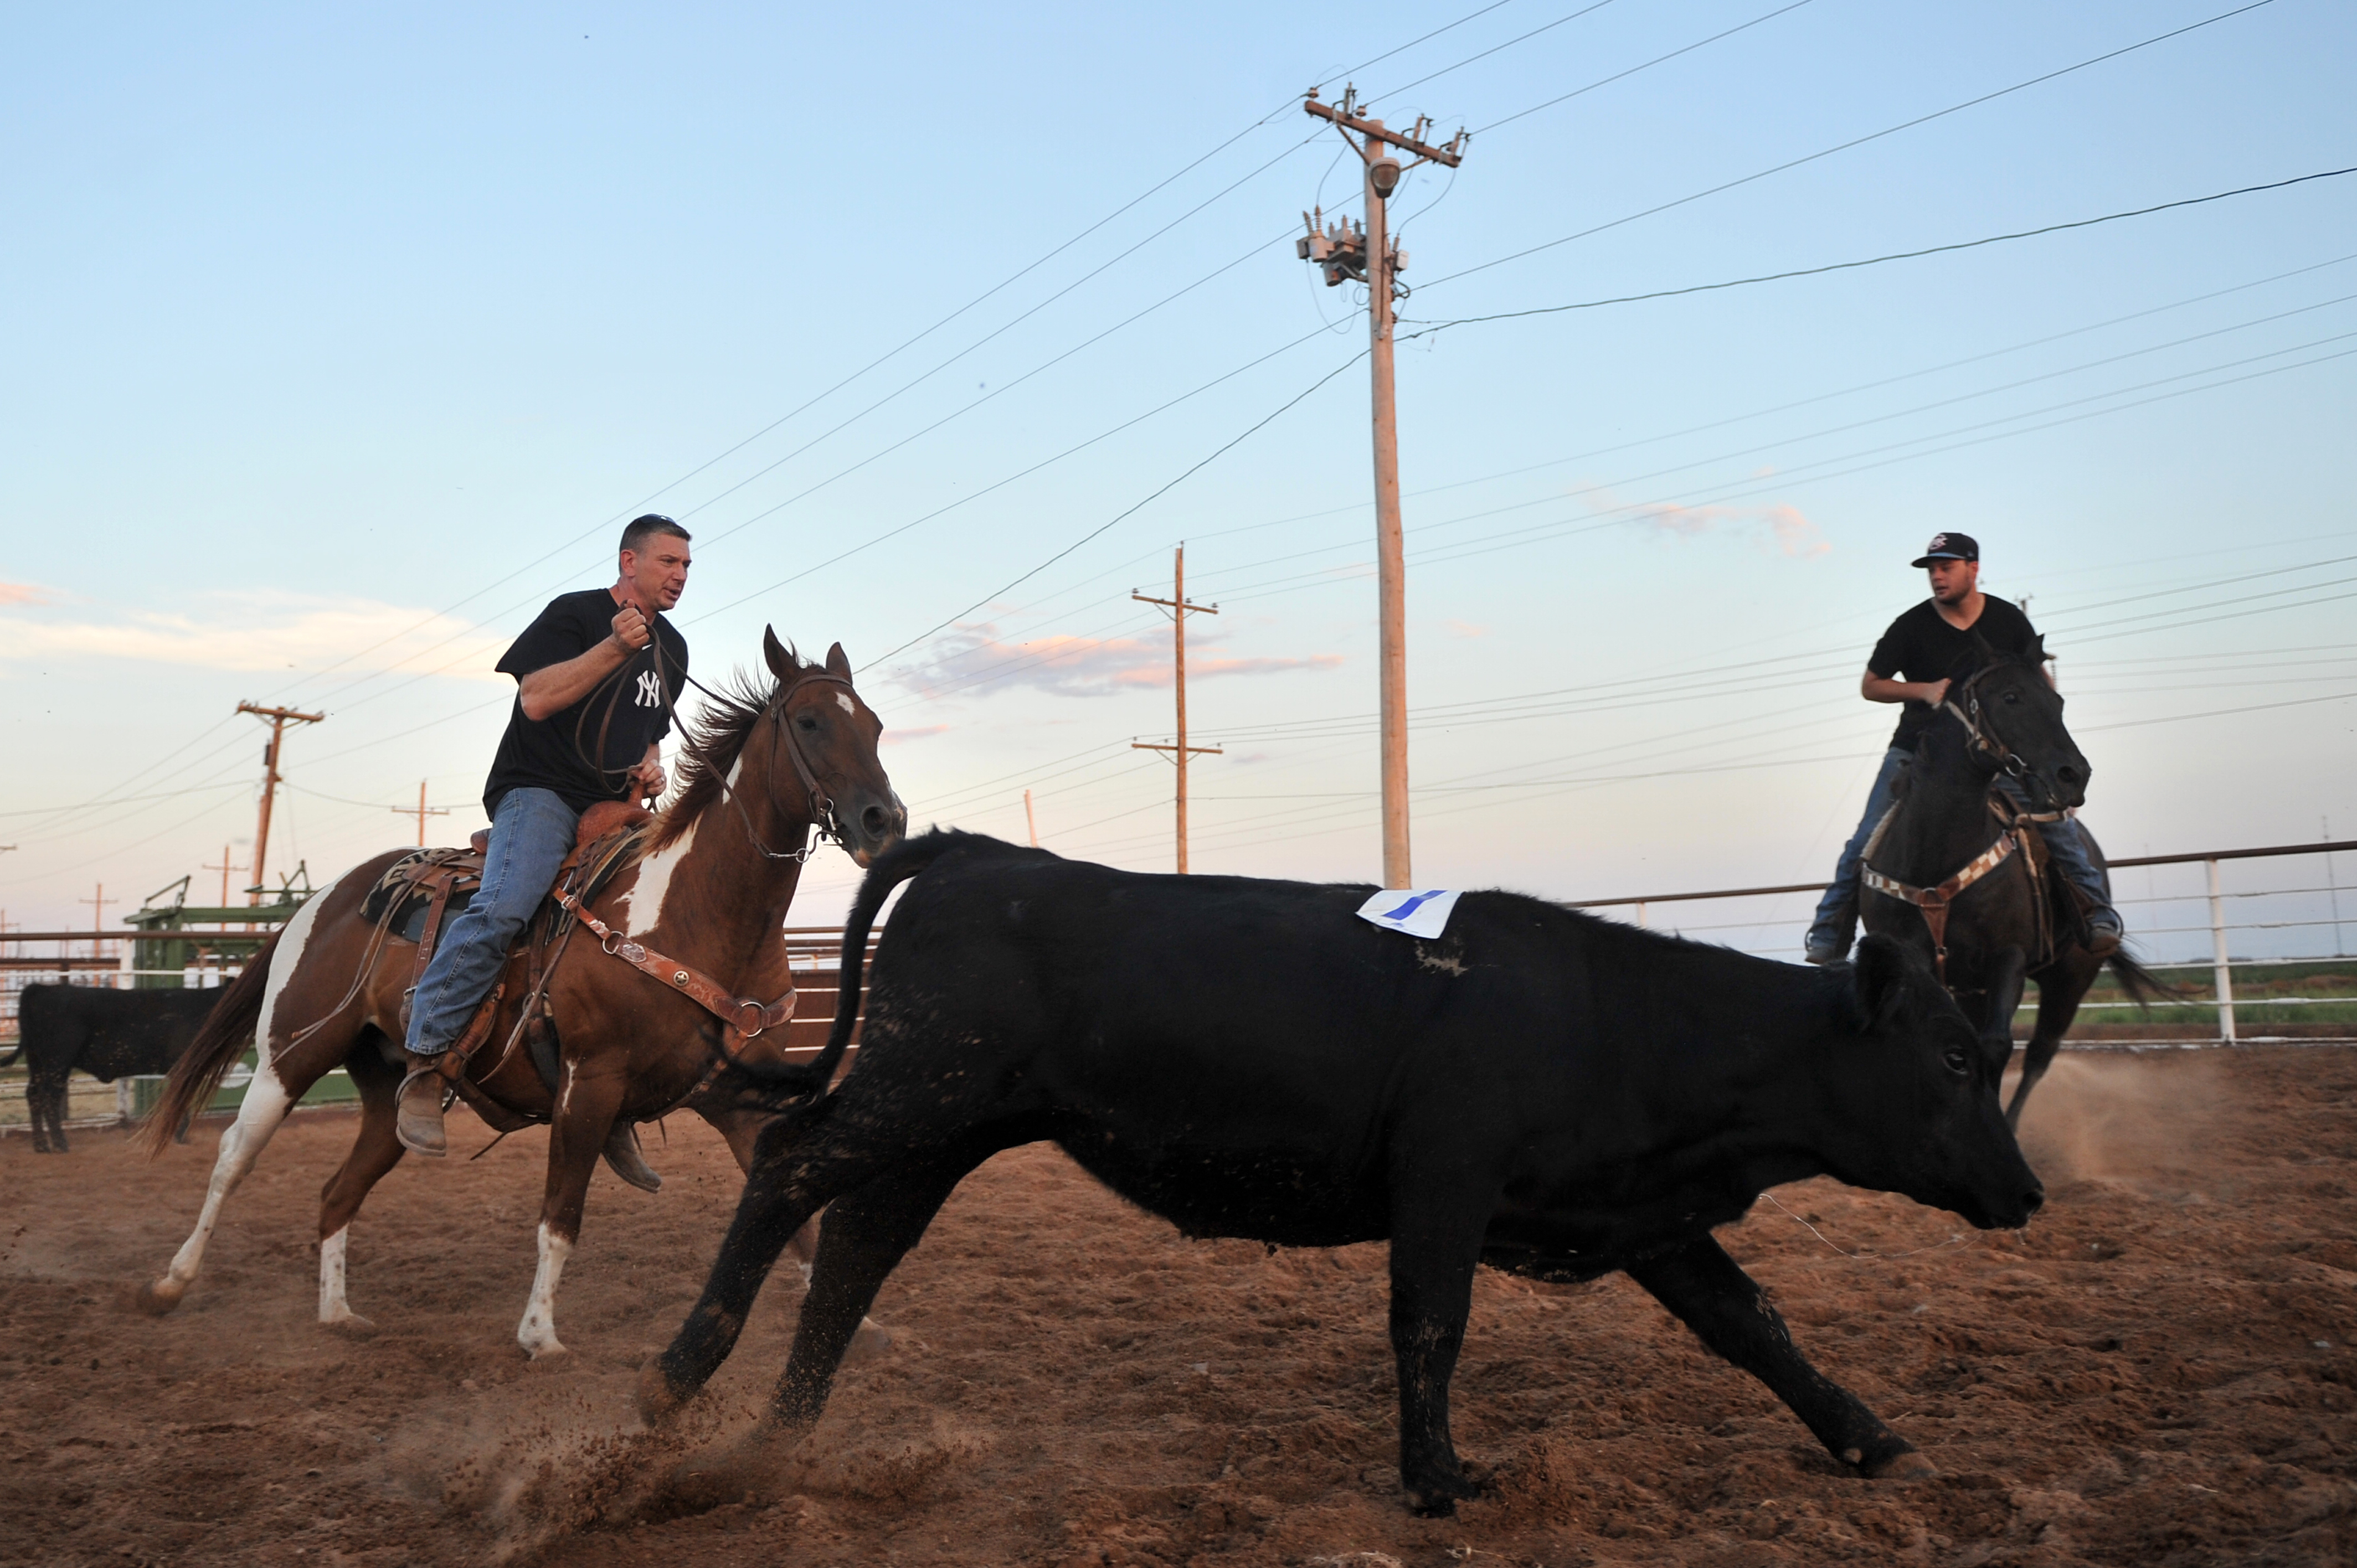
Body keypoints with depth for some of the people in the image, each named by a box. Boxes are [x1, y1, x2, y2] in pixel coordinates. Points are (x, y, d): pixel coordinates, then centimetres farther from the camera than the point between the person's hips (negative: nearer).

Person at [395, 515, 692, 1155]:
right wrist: (615, 648, -22)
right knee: (504, 906, -32)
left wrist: (650, 768, 7)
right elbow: (535, 699, -15)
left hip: (615, 807, 7)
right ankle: (424, 1063, -24)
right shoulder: (574, 613, -3)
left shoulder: (673, 649, 18)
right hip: (541, 790, -7)